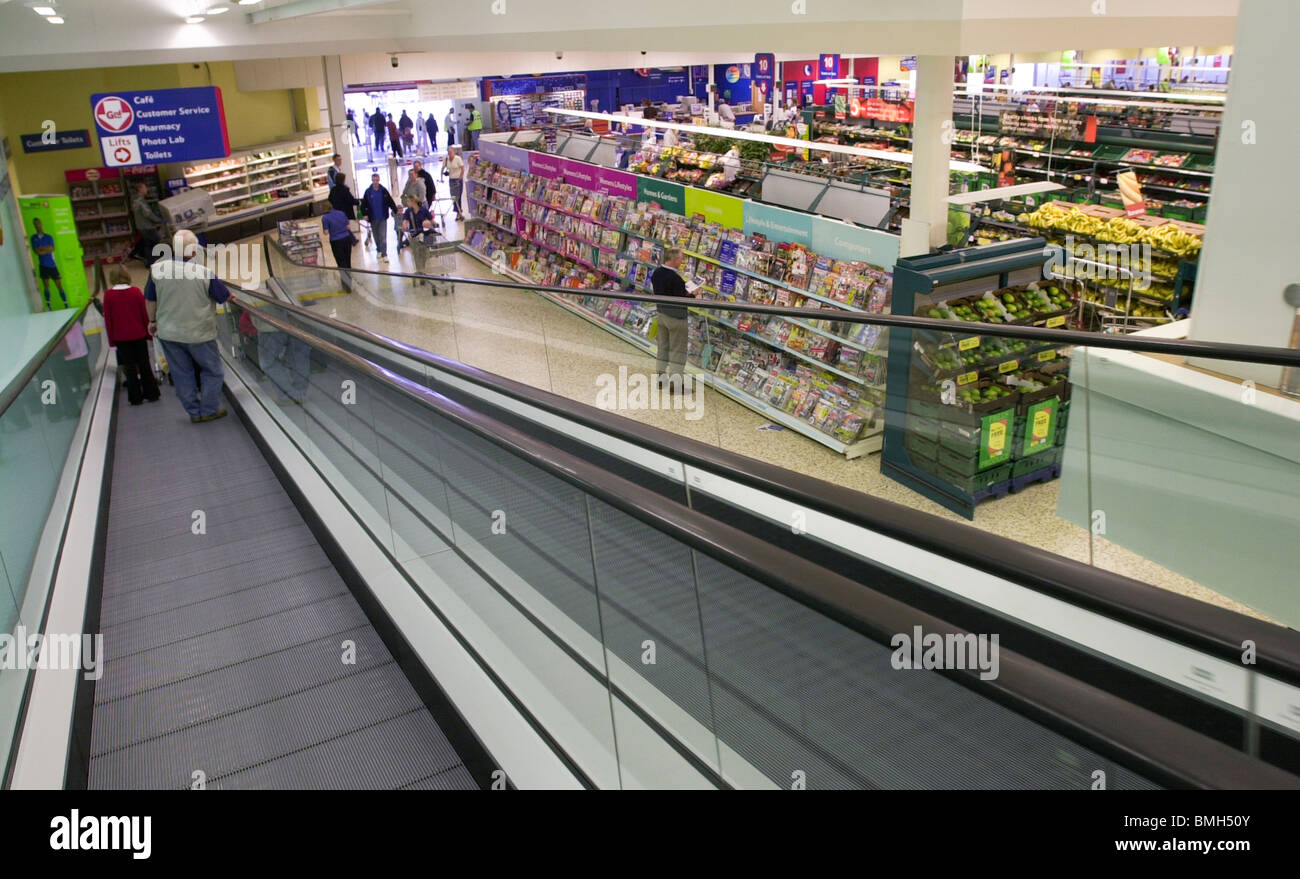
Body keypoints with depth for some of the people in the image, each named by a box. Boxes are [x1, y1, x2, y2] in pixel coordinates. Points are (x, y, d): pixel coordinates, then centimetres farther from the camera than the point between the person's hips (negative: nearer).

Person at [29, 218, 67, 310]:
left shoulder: (49, 237, 4)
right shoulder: (34, 237, 5)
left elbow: (51, 248, -10)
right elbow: (36, 251, -6)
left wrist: (41, 248, -9)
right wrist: (46, 249, -10)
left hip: (52, 264, -1)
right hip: (43, 265, 1)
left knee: (59, 285, -1)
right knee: (46, 285, -2)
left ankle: (66, 304, 2)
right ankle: (48, 305, 1)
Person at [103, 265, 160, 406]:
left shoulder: (108, 295, -8)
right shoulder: (136, 291, -6)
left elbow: (108, 319, -4)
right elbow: (145, 314, -2)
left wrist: (111, 339, 4)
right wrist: (148, 332, 10)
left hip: (121, 337, -1)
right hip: (139, 334, 1)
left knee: (129, 367, 6)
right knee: (144, 364, 11)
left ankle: (135, 398, 10)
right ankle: (151, 393, 16)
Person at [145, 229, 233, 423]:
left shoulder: (157, 269, -8)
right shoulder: (204, 272, -19)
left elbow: (150, 299, 4)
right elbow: (224, 297, -5)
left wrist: (153, 321, 21)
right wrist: (231, 295, 19)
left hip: (168, 333, 4)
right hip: (199, 334, -4)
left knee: (181, 374, 14)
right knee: (211, 371, 14)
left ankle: (194, 412, 23)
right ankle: (210, 410, 18)